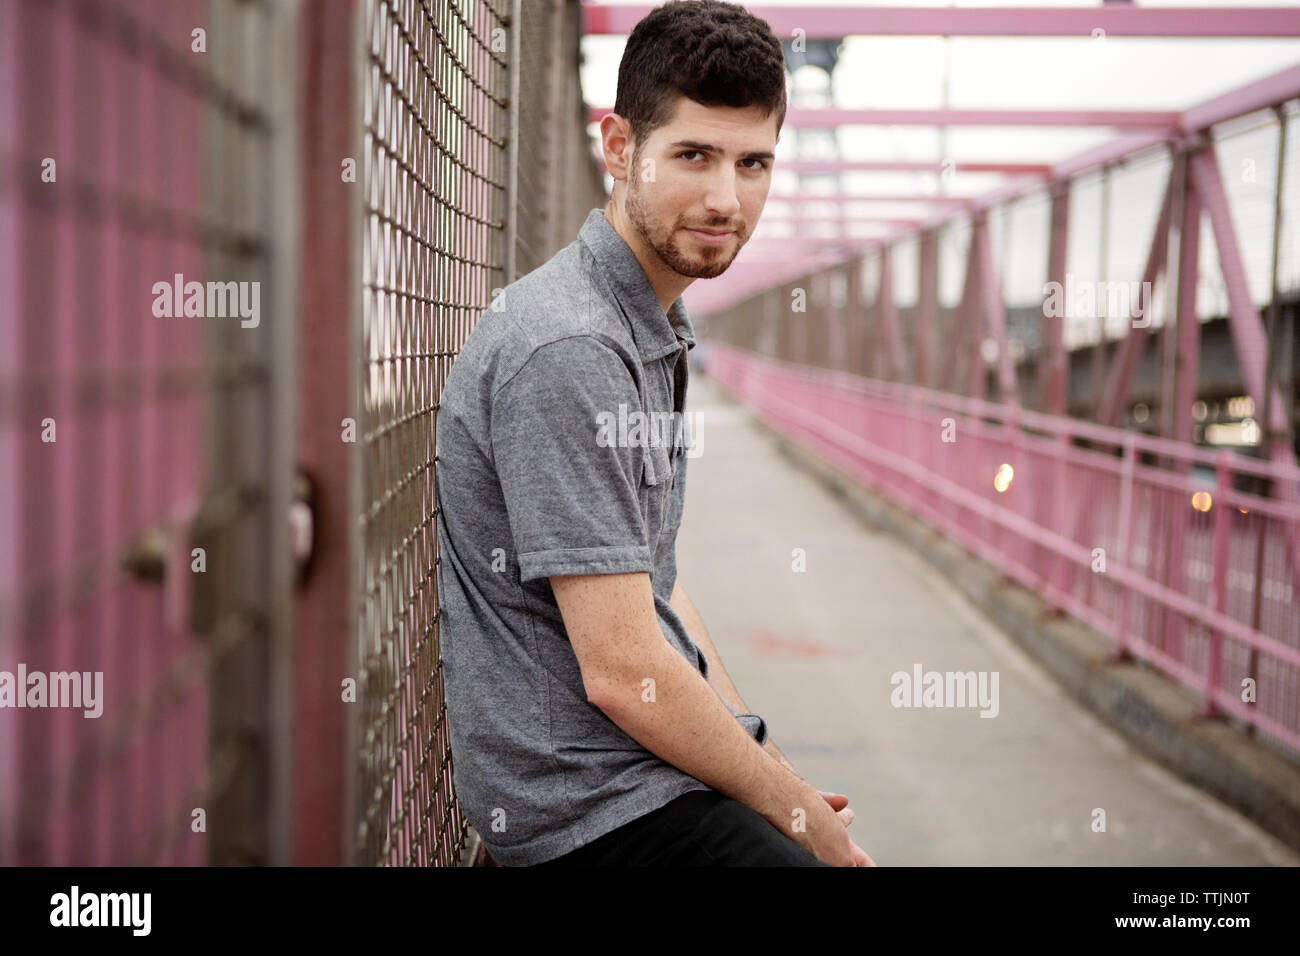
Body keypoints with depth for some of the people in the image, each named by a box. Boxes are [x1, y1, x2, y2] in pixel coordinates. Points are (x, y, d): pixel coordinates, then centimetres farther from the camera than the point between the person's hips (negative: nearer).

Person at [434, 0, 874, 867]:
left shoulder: (656, 330, 9)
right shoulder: (568, 350, -22)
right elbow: (624, 673, -23)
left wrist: (776, 770, 7)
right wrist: (796, 814, -12)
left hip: (663, 742, 9)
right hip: (588, 802, -9)